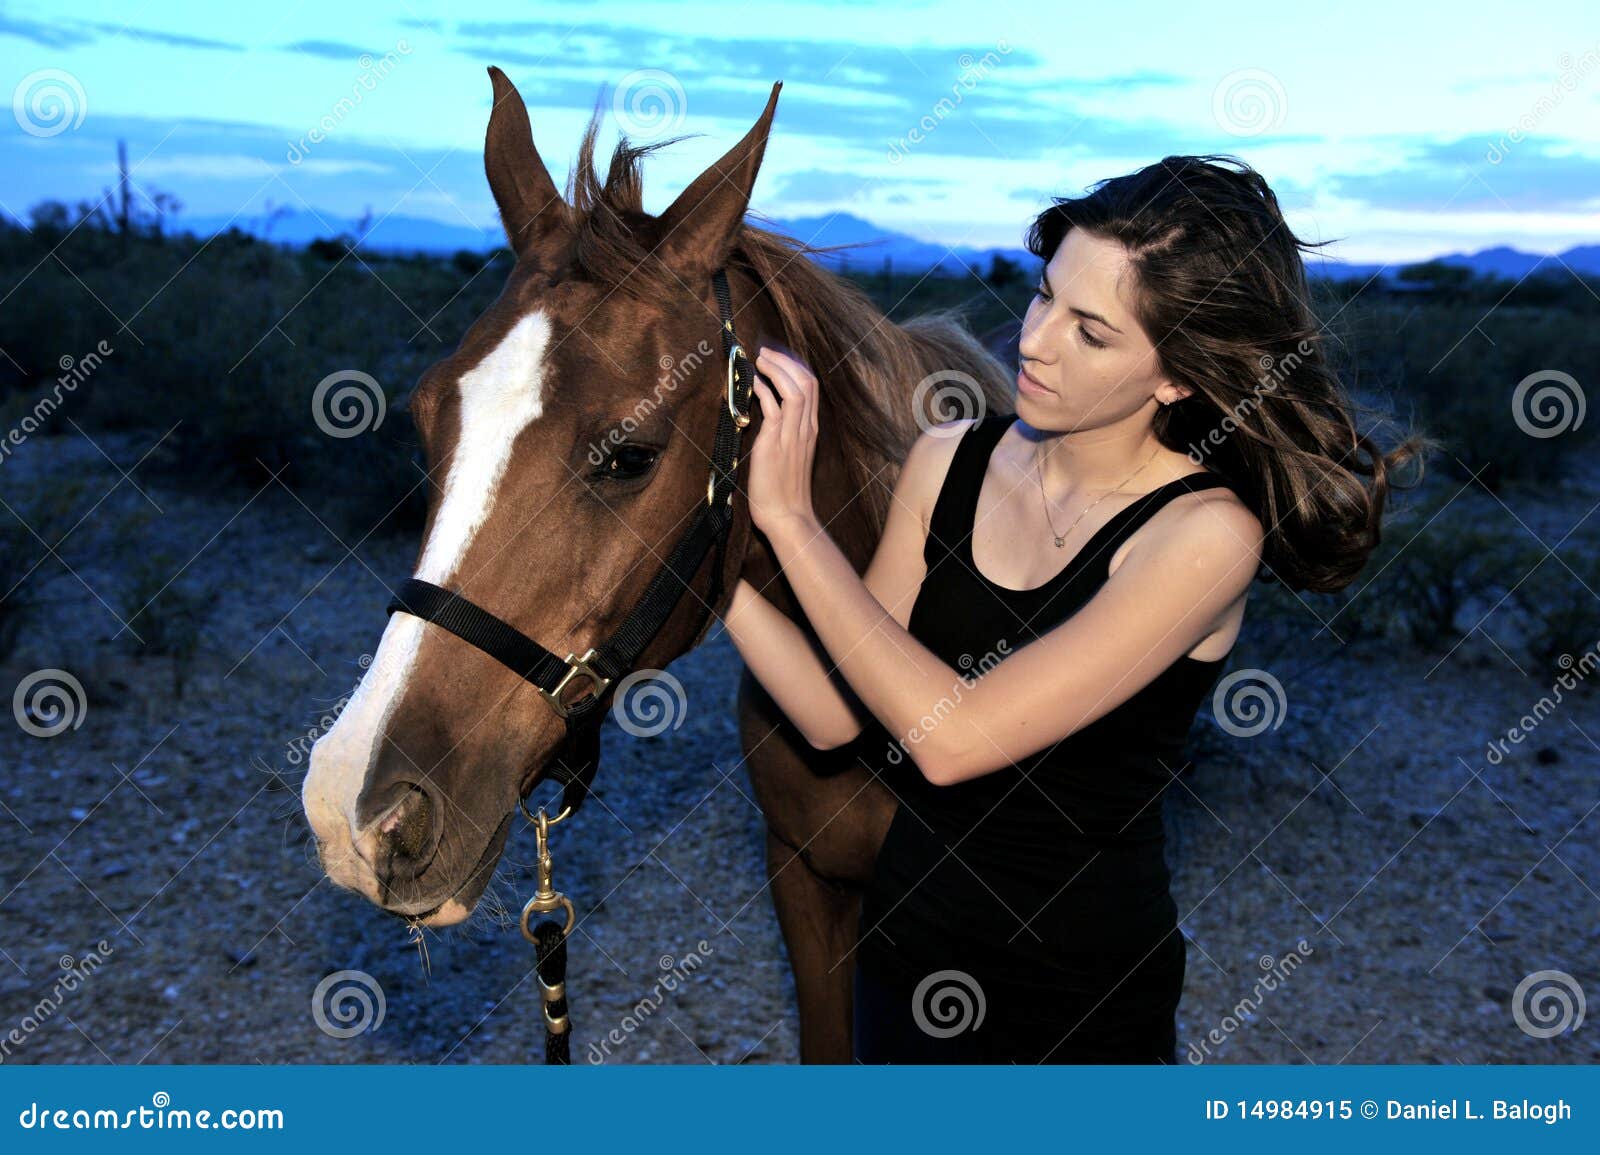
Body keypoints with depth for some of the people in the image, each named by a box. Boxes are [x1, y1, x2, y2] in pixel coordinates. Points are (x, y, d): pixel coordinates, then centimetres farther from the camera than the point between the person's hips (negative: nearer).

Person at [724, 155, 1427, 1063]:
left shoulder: (1207, 535, -22)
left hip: (1081, 987, -5)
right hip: (909, 926, 5)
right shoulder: (949, 460, -6)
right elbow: (840, 715, -8)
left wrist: (791, 518, -25)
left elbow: (954, 737, -29)